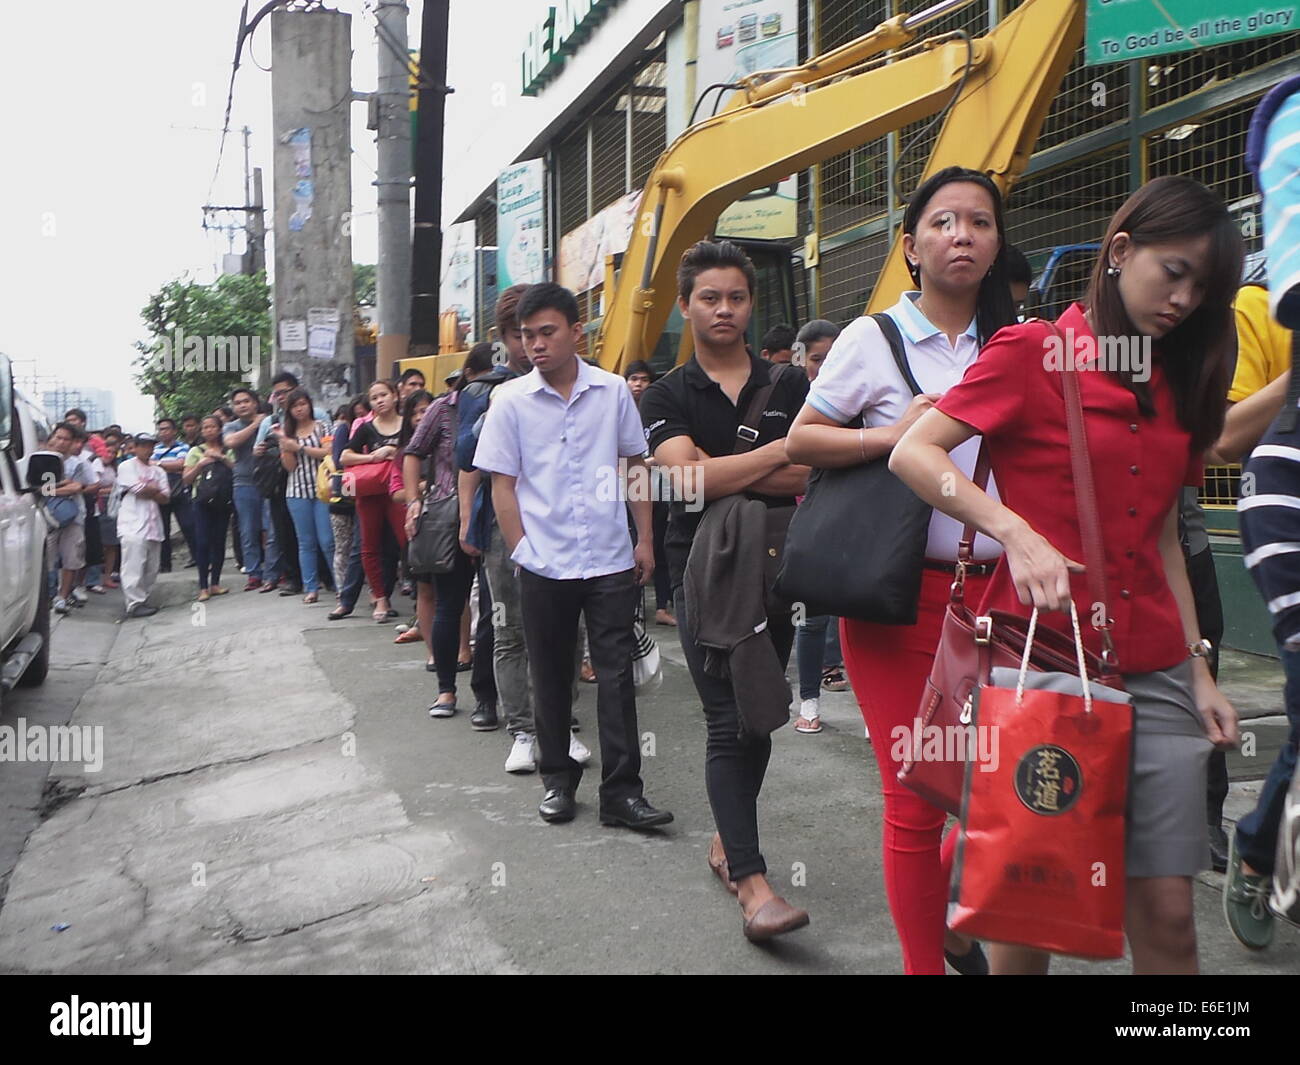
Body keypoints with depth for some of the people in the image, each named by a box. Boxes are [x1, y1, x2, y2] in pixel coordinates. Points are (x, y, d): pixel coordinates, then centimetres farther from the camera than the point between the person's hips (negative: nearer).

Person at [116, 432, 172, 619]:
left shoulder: (159, 471, 18)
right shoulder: (127, 467, 2)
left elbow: (165, 498, 7)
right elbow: (139, 490, -12)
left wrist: (147, 490, -8)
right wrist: (155, 489, 4)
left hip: (153, 525, 6)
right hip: (133, 524, -6)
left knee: (151, 568, 7)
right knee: (134, 567, -10)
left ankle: (143, 600, 16)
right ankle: (135, 605, -9)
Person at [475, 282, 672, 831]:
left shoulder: (613, 391, 2)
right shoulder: (511, 401, -1)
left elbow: (636, 466, 9)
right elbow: (502, 483, 2)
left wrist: (644, 539, 6)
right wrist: (521, 550, -4)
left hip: (611, 560, 0)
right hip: (544, 565, 0)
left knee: (616, 674, 0)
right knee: (551, 677, 11)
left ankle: (621, 791, 7)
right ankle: (557, 779, 27)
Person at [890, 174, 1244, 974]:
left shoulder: (1174, 386, 16)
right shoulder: (1034, 352, -3)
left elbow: (1164, 538, 17)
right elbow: (913, 453, -11)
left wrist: (1200, 669, 12)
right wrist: (1017, 534, -23)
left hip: (1152, 671, 5)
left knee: (1167, 910, 5)